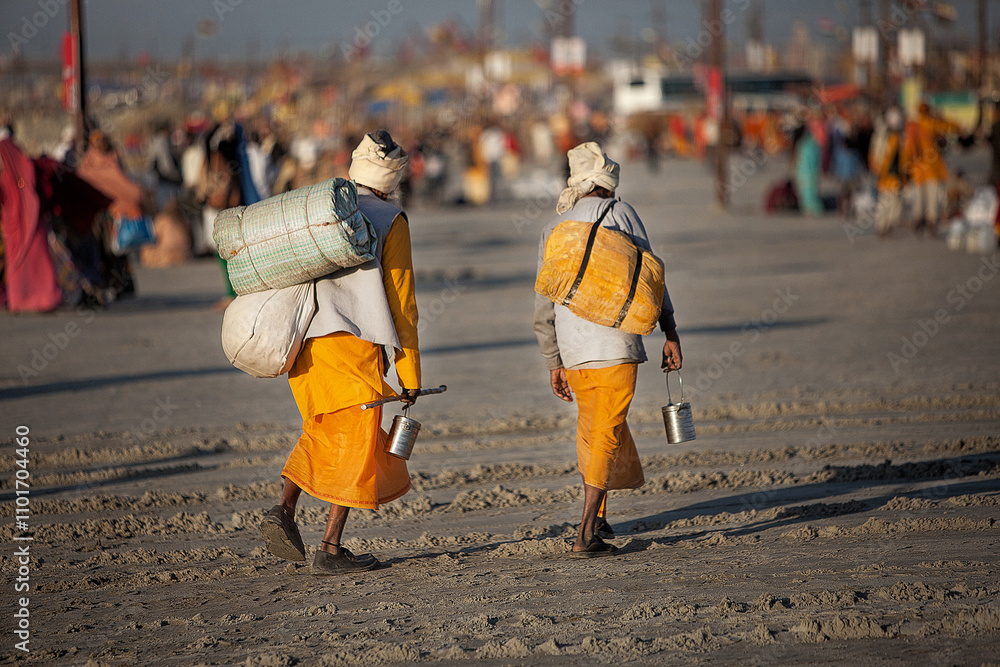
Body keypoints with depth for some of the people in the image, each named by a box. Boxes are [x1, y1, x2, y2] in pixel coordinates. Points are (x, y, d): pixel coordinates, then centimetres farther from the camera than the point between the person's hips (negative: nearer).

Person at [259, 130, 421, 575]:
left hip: (304, 345, 5)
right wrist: (409, 374, 3)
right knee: (356, 444, 4)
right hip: (355, 343, -5)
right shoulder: (389, 220, 0)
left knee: (320, 433, 23)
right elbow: (401, 300, 0)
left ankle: (283, 509, 3)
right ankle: (330, 550, 0)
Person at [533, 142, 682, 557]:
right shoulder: (617, 213, -1)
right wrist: (670, 333, 1)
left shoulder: (553, 229, 13)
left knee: (591, 430, 22)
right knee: (606, 434, -4)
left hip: (572, 351, 5)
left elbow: (543, 306, 14)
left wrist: (553, 363, 19)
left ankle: (596, 518, 29)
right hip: (616, 344, -5)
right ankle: (586, 534, -13)